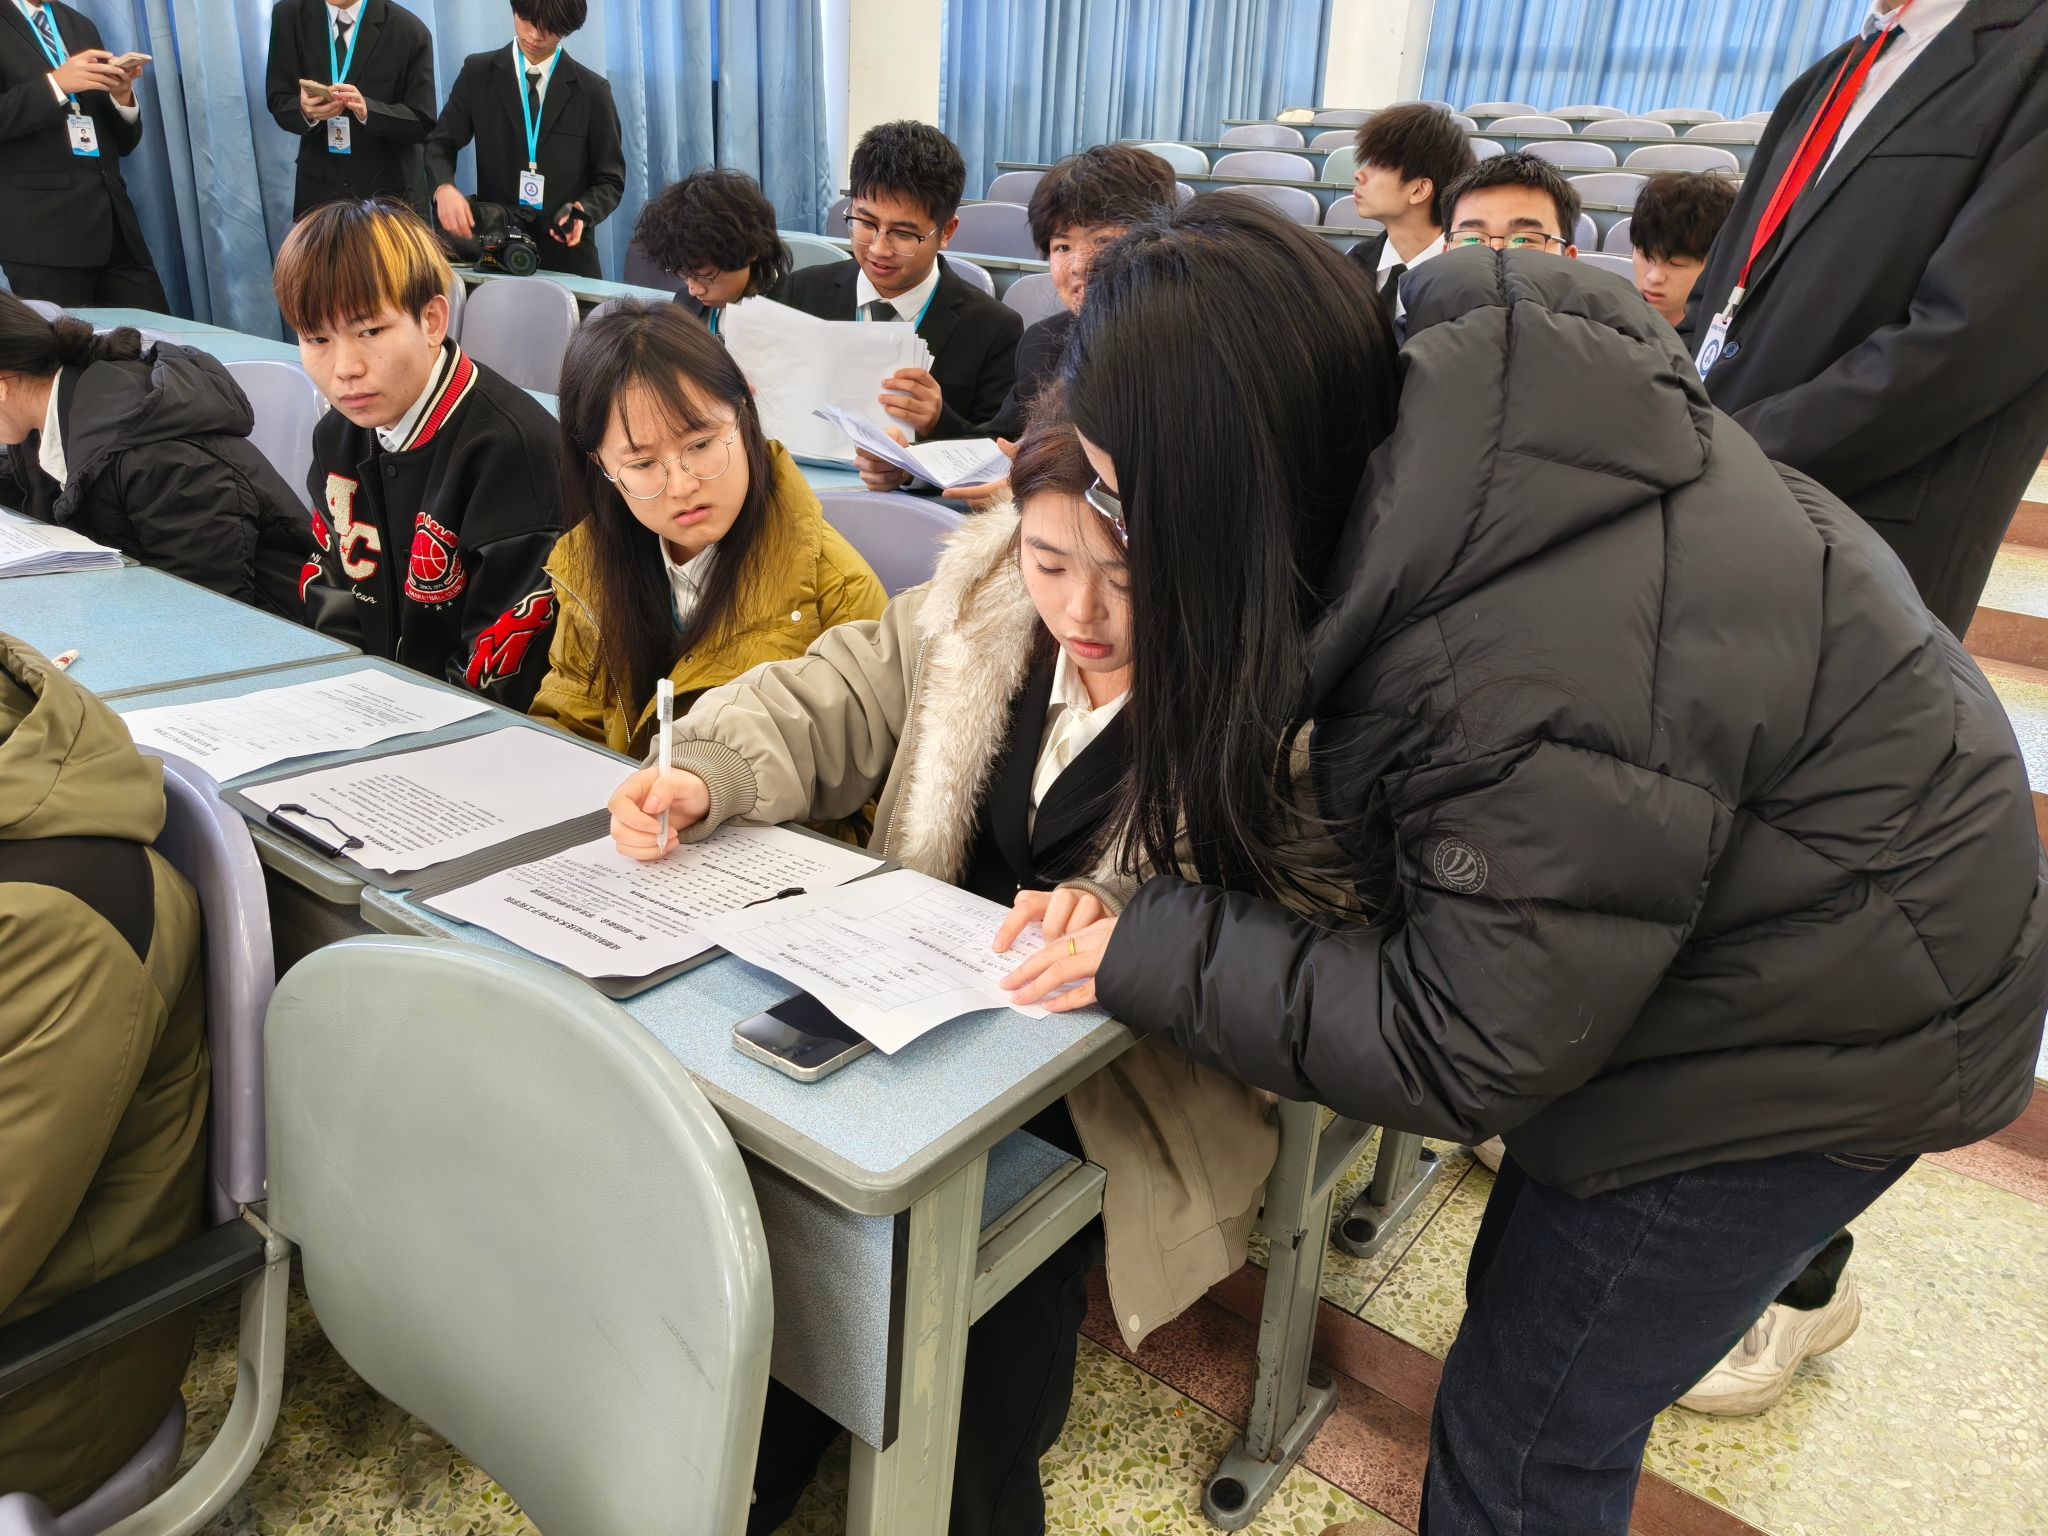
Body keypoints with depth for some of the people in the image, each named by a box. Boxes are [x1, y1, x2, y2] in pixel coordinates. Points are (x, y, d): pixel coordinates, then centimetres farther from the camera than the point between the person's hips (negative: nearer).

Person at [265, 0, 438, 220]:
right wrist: (305, 110, -23)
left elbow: (423, 123, -11)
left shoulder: (409, 30, -11)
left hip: (387, 188, -2)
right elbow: (279, 102, 1)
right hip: (318, 186, 2)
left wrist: (368, 110, -29)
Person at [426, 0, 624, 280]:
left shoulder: (593, 90, 3)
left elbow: (610, 180, 5)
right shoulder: (478, 73, 5)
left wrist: (584, 211, -17)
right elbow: (440, 144, 4)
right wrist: (444, 188, -18)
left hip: (567, 258, -1)